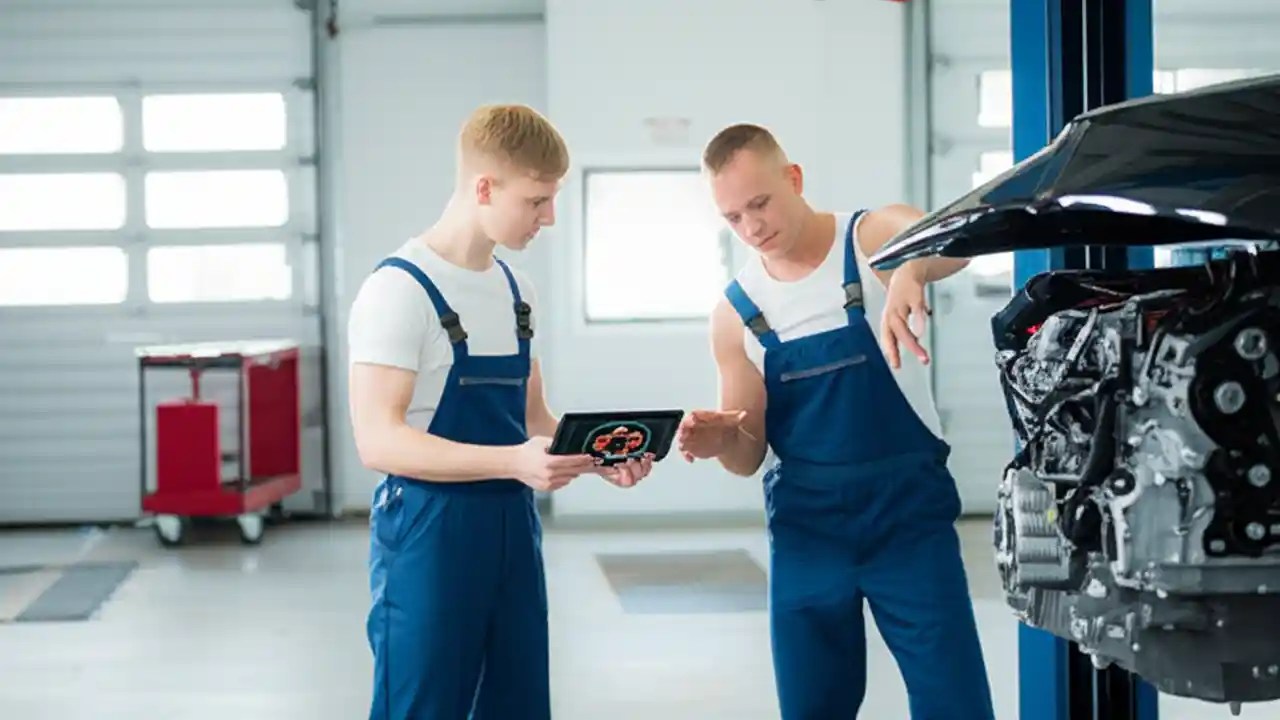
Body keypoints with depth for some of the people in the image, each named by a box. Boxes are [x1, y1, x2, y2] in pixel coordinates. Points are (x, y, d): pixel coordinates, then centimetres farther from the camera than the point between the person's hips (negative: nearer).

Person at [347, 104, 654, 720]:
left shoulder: (516, 290, 12)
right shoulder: (400, 289, -13)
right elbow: (379, 440, -20)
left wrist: (595, 457, -2)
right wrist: (513, 462, -29)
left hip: (512, 531, 8)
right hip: (429, 535, -8)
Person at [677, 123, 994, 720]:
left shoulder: (874, 239, -7)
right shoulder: (736, 311, 1)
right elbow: (749, 455, 4)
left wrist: (911, 267, -52)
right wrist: (721, 441, -19)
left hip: (908, 513, -3)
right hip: (806, 527, 3)